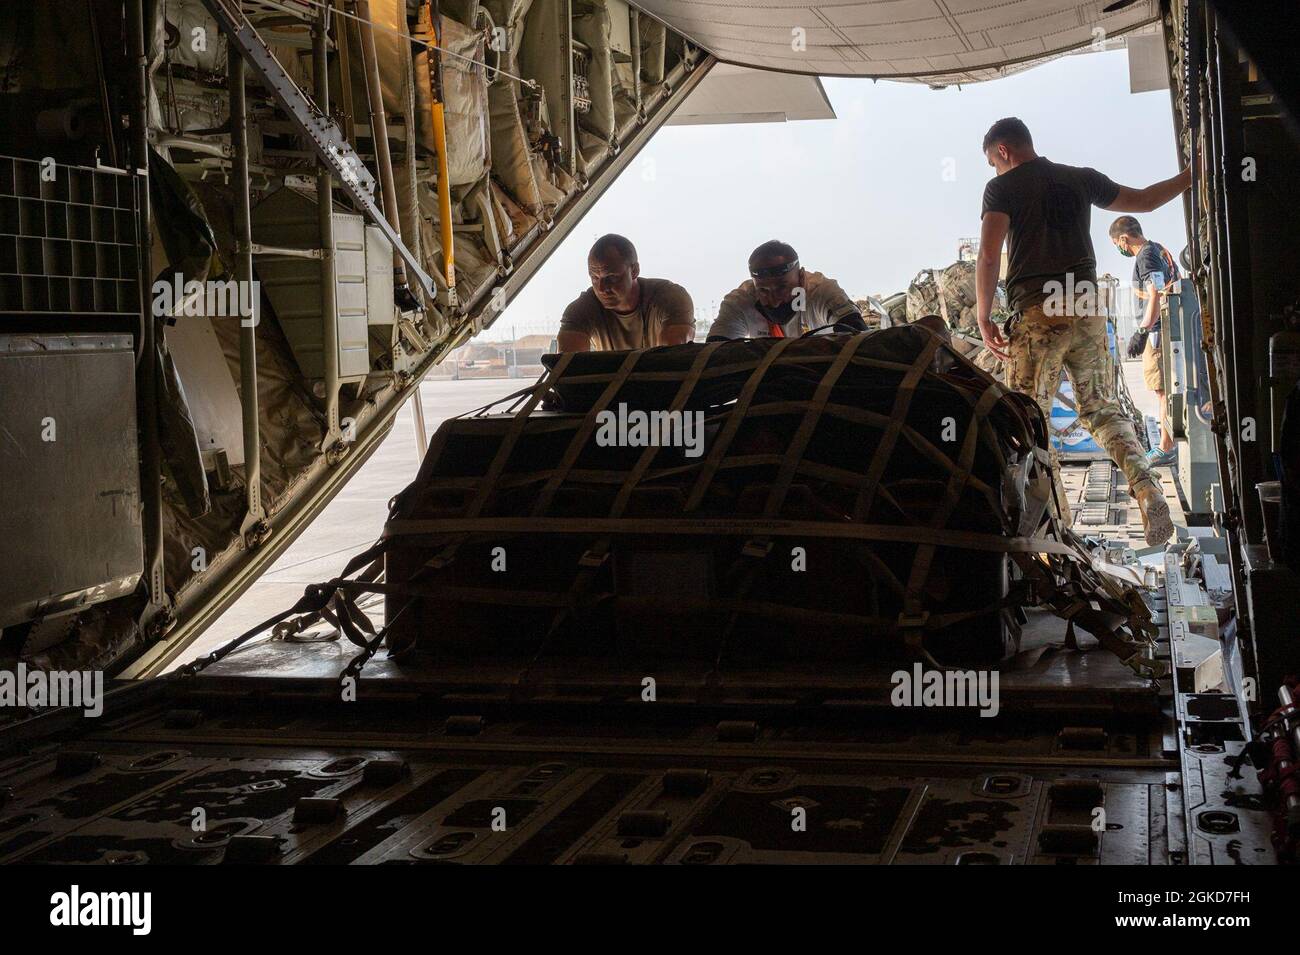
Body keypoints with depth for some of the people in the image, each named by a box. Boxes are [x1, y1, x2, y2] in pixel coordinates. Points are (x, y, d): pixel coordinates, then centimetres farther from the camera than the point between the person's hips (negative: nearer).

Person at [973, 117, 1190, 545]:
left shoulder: (1002, 188, 1)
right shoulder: (1081, 179, 15)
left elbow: (989, 256, -10)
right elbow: (1143, 200, 26)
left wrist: (983, 318, -4)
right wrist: (1190, 175, 39)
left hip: (1037, 316, -5)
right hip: (1087, 311, 5)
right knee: (1102, 409, 15)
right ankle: (1147, 488, -6)